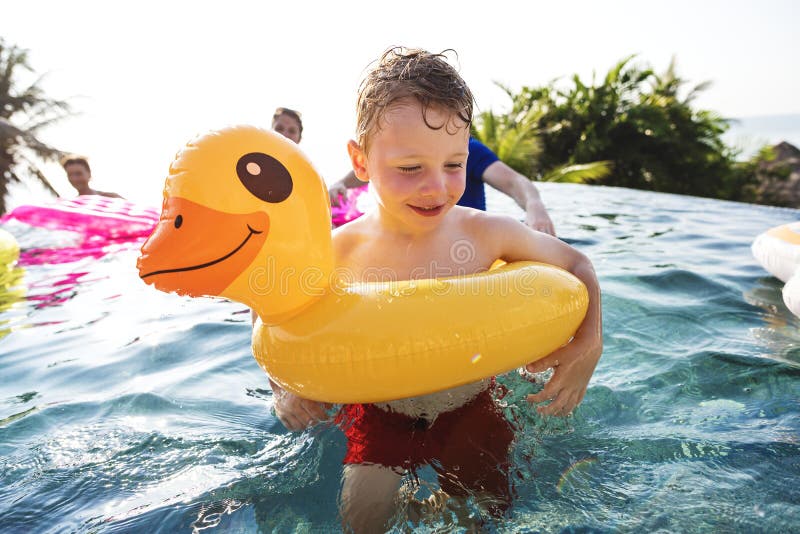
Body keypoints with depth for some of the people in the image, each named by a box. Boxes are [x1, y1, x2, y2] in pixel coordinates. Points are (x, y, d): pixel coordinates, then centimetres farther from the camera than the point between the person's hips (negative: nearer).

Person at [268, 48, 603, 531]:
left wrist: (589, 345, -14)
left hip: (472, 408, 1)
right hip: (379, 414, 0)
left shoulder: (488, 233, -17)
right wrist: (284, 386, -12)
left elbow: (576, 264, 1)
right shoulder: (339, 251, -18)